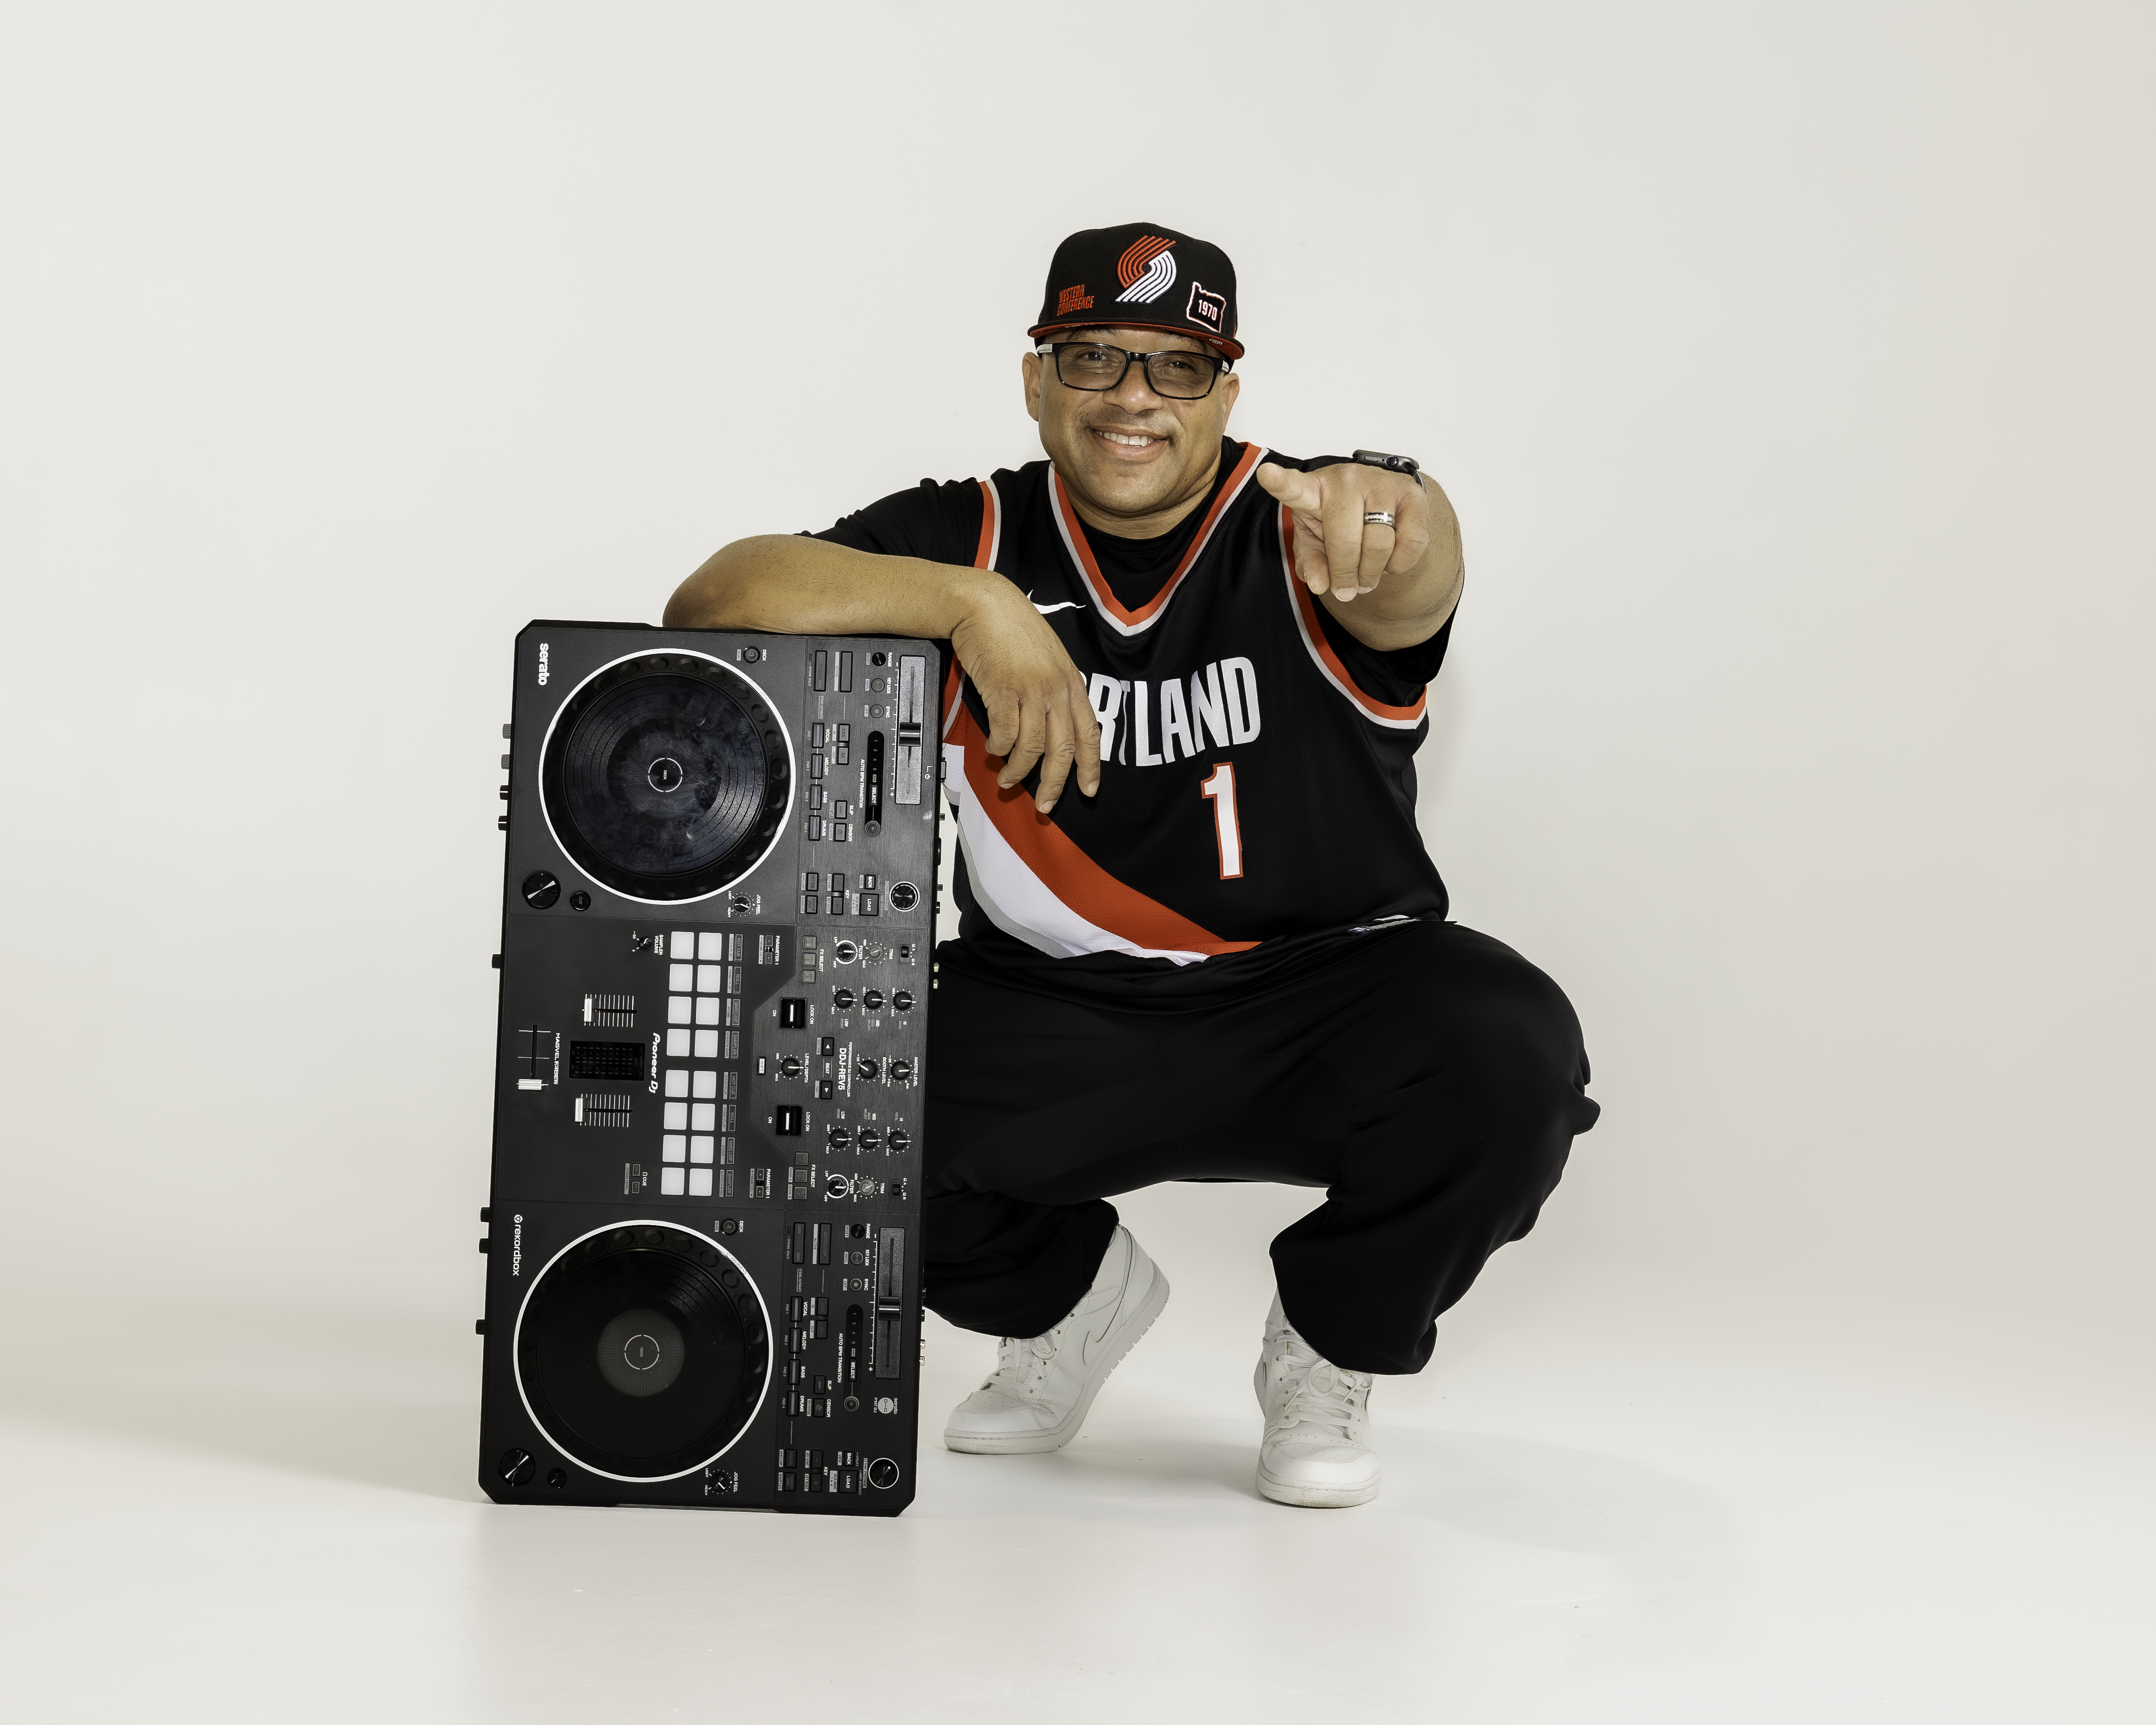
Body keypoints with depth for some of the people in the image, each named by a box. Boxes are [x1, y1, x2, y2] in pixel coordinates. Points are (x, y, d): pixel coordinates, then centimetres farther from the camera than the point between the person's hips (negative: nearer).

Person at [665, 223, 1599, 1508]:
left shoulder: (1296, 528, -7)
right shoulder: (977, 534, 0)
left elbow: (1414, 581, -33)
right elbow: (713, 607, -14)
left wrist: (1391, 535, -59)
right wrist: (971, 600, -29)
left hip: (1325, 997, -2)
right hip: (1053, 1014, 2)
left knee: (1509, 1052, -30)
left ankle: (1331, 1351, 3)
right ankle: (1071, 1293, 13)